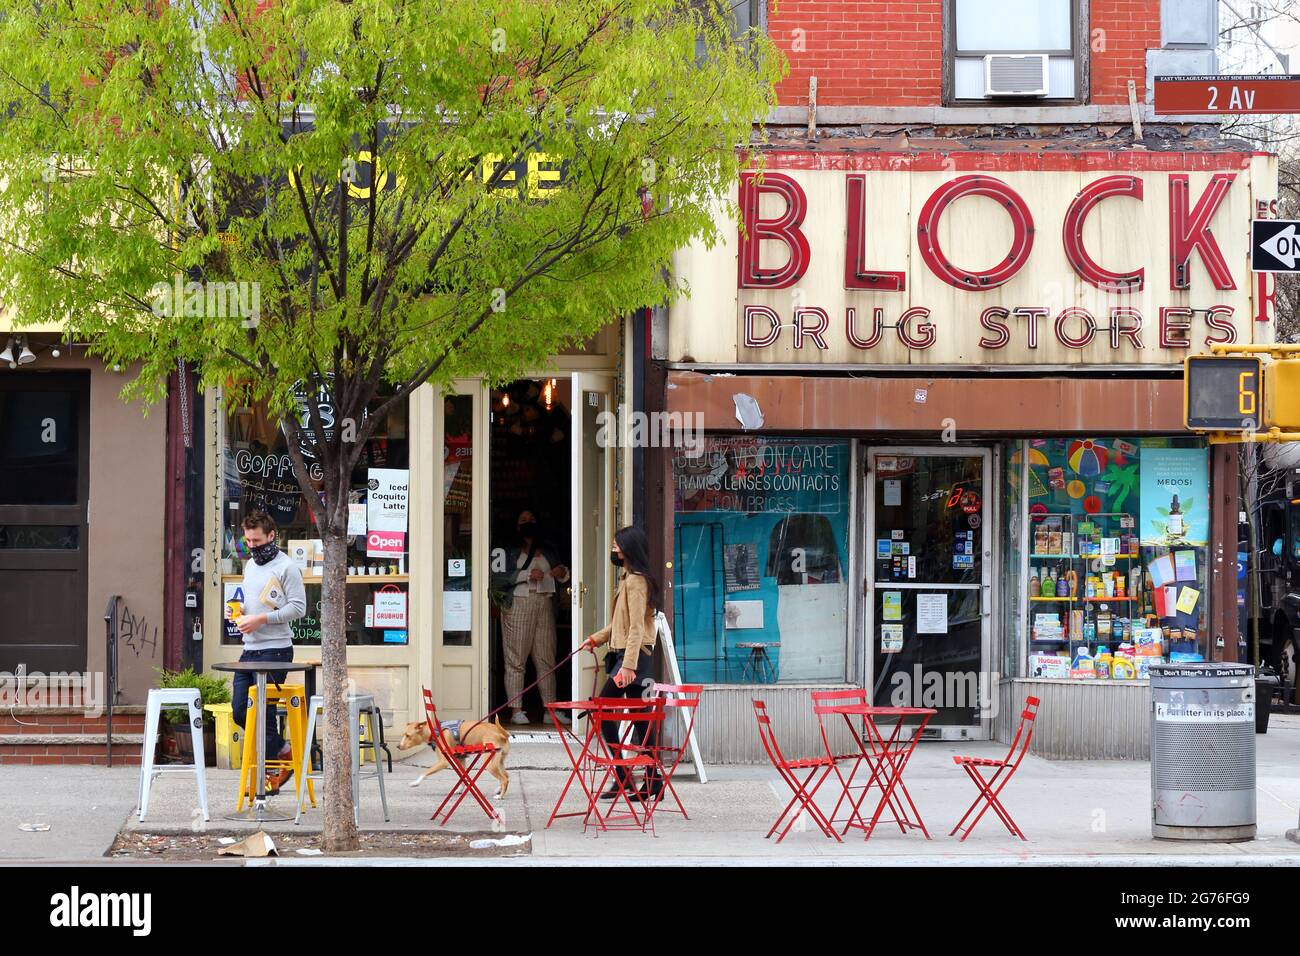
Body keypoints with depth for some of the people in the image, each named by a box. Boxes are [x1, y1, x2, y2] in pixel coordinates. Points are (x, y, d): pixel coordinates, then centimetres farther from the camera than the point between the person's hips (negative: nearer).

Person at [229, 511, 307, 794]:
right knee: (240, 712, 6)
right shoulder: (250, 566, 18)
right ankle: (283, 753, 19)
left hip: (275, 649, -8)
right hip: (250, 649, 9)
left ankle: (267, 775, 4)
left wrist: (261, 619, -18)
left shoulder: (286, 567, -8)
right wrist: (240, 613, 6)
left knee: (263, 713, -8)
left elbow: (298, 607, -12)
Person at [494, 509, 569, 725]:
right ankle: (516, 710, -7)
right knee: (516, 659, -6)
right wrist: (526, 575, -15)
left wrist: (563, 573, 0)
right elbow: (499, 578, -7)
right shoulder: (510, 551, 5)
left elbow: (561, 575, 24)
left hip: (545, 604, 4)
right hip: (518, 604, -4)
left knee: (546, 659, 1)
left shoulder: (548, 551, 20)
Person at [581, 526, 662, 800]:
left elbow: (636, 627, -20)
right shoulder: (628, 578, 17)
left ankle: (622, 777, -10)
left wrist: (628, 665, -24)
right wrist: (597, 638, 25)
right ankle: (652, 780, 9)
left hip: (633, 654, -10)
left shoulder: (636, 581, -14)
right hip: (626, 654, 10)